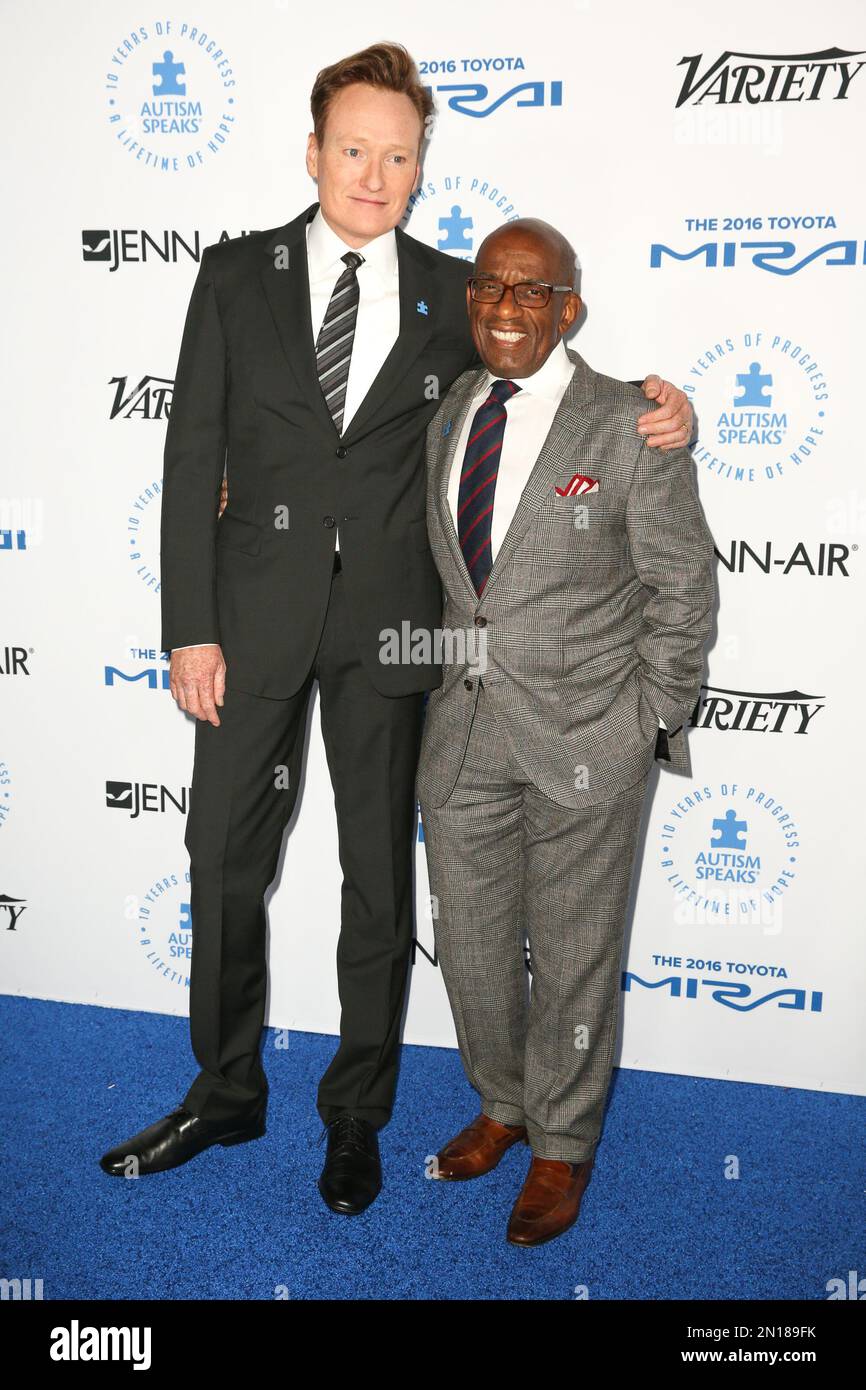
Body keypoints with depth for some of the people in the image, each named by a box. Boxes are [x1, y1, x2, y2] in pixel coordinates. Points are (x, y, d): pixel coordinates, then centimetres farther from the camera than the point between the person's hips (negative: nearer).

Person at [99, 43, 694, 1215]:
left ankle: (357, 1112, 28)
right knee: (224, 858, 10)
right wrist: (190, 627, -7)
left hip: (388, 622, 0)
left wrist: (655, 405, -9)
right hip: (256, 613, 0)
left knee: (380, 873, 9)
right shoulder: (238, 274, 1)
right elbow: (194, 457, -1)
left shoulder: (450, 294, 3)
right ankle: (227, 1092, 30)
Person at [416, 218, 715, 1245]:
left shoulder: (628, 425, -10)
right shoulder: (446, 415, 6)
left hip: (583, 737, -5)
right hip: (464, 731, 5)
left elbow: (683, 584, -5)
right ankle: (503, 1104, 42)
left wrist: (653, 724, -5)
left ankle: (563, 1146, 32)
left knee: (573, 950, 10)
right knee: (469, 939, 17)